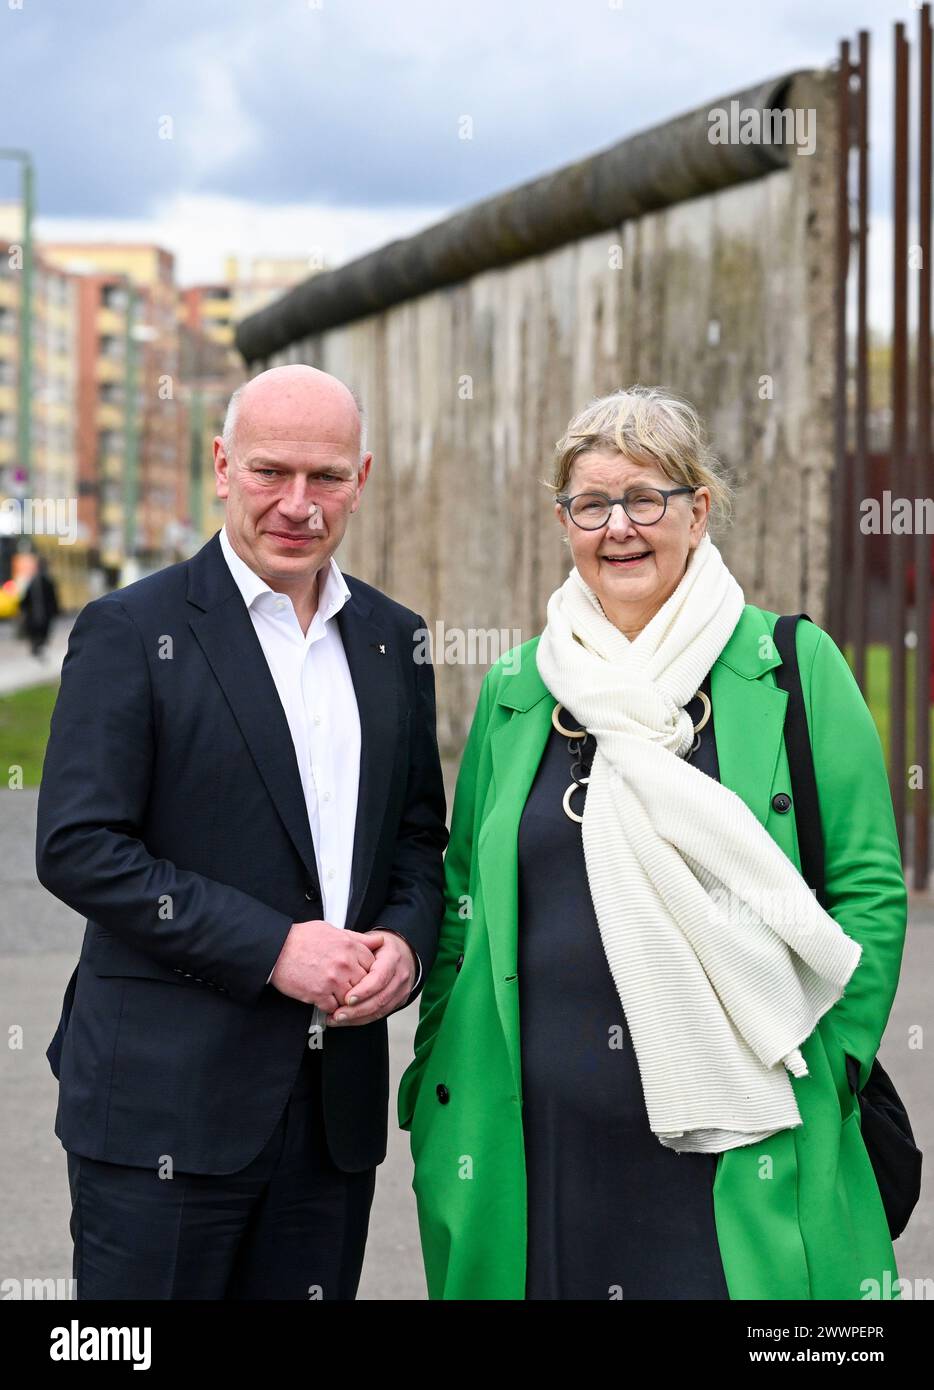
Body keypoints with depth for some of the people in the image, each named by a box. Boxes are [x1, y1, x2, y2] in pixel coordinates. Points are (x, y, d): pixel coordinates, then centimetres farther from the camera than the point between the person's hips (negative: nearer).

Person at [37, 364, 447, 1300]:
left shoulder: (392, 641, 12)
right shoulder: (131, 631, -5)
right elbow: (76, 847, -12)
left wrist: (405, 941, -5)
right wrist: (271, 947, -17)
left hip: (336, 1105, 5)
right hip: (164, 1098, -5)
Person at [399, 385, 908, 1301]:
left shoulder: (793, 669, 1)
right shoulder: (515, 692, 10)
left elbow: (869, 890, 0)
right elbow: (463, 902, 16)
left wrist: (818, 1081, -6)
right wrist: (439, 1092, 9)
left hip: (731, 1154, -2)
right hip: (537, 1142, 3)